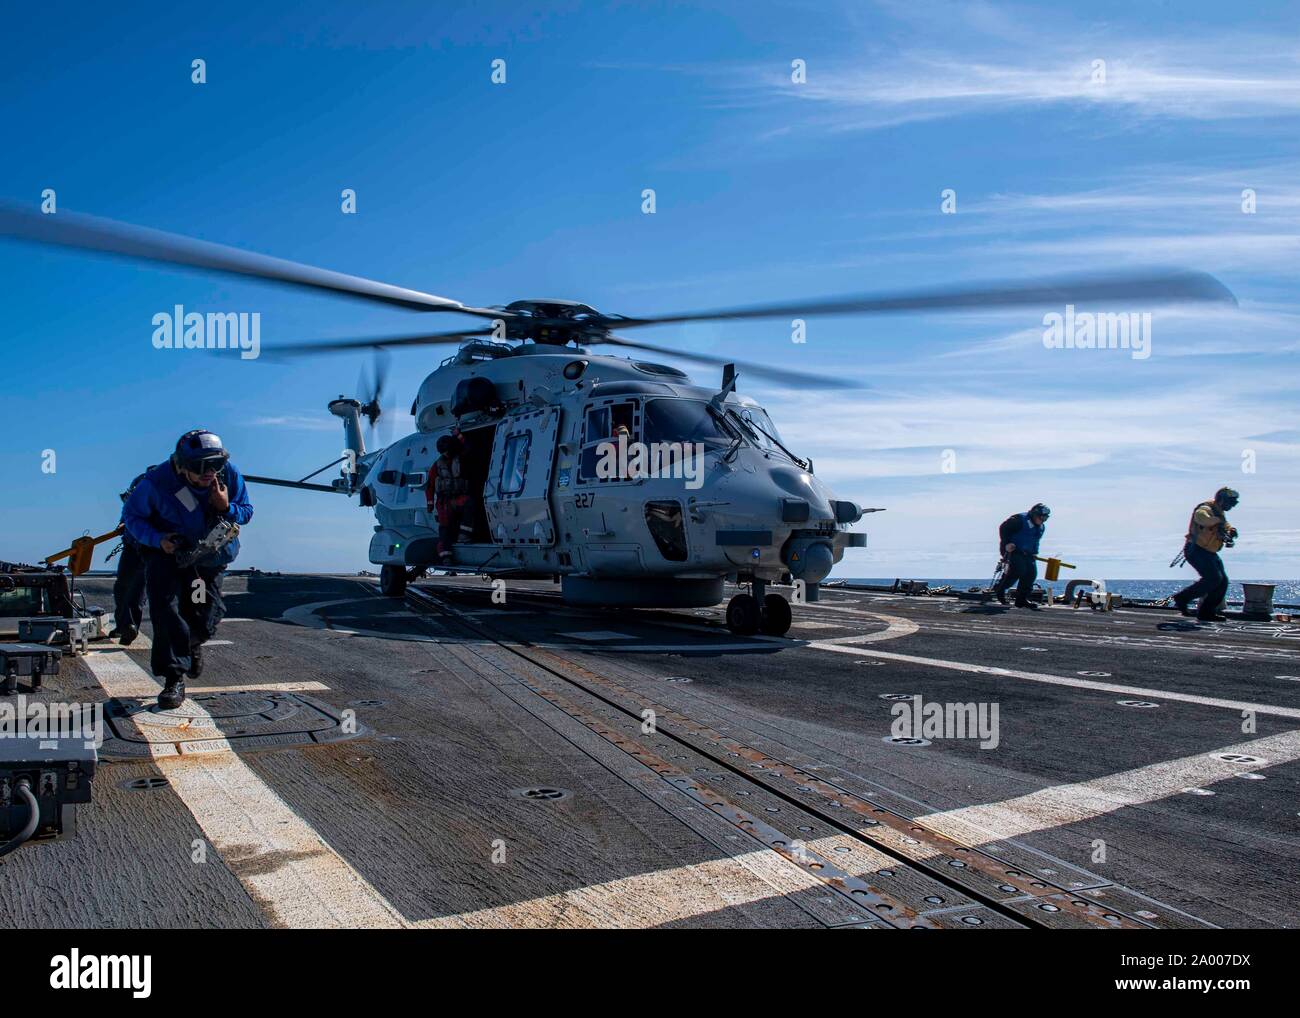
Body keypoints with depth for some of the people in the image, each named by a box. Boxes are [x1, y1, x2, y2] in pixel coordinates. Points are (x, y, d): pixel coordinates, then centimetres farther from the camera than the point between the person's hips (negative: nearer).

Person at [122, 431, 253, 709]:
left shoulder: (229, 475, -21)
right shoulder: (156, 482, -27)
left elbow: (246, 511, -10)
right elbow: (131, 515, -13)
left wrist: (226, 507, -33)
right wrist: (157, 538, -29)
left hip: (211, 557, 2)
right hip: (167, 551, -2)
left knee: (204, 620, 4)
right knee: (165, 607, -22)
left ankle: (193, 642, 45)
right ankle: (174, 680, -13)